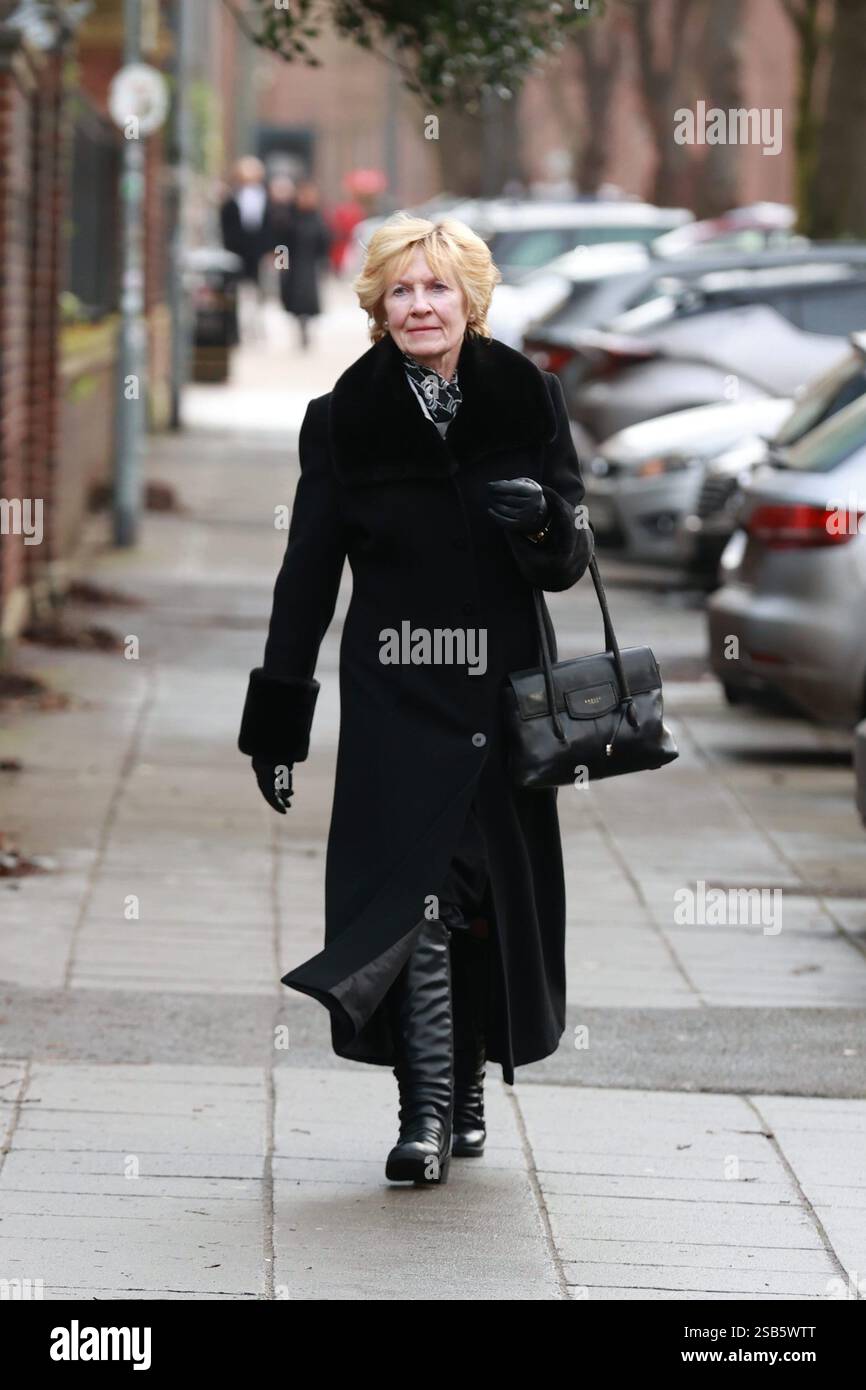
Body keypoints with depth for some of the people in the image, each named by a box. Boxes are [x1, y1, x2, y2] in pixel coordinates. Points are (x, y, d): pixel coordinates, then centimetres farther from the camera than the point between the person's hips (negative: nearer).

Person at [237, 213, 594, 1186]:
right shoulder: (345, 421, 2)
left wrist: (542, 524, -17)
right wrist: (277, 717, 3)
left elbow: (566, 566, 7)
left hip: (500, 691, 2)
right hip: (394, 701, -2)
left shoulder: (528, 403, 4)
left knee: (491, 892, 7)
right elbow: (307, 577, 5)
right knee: (414, 895, -11)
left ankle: (467, 1089, 23)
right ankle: (427, 1112, -14)